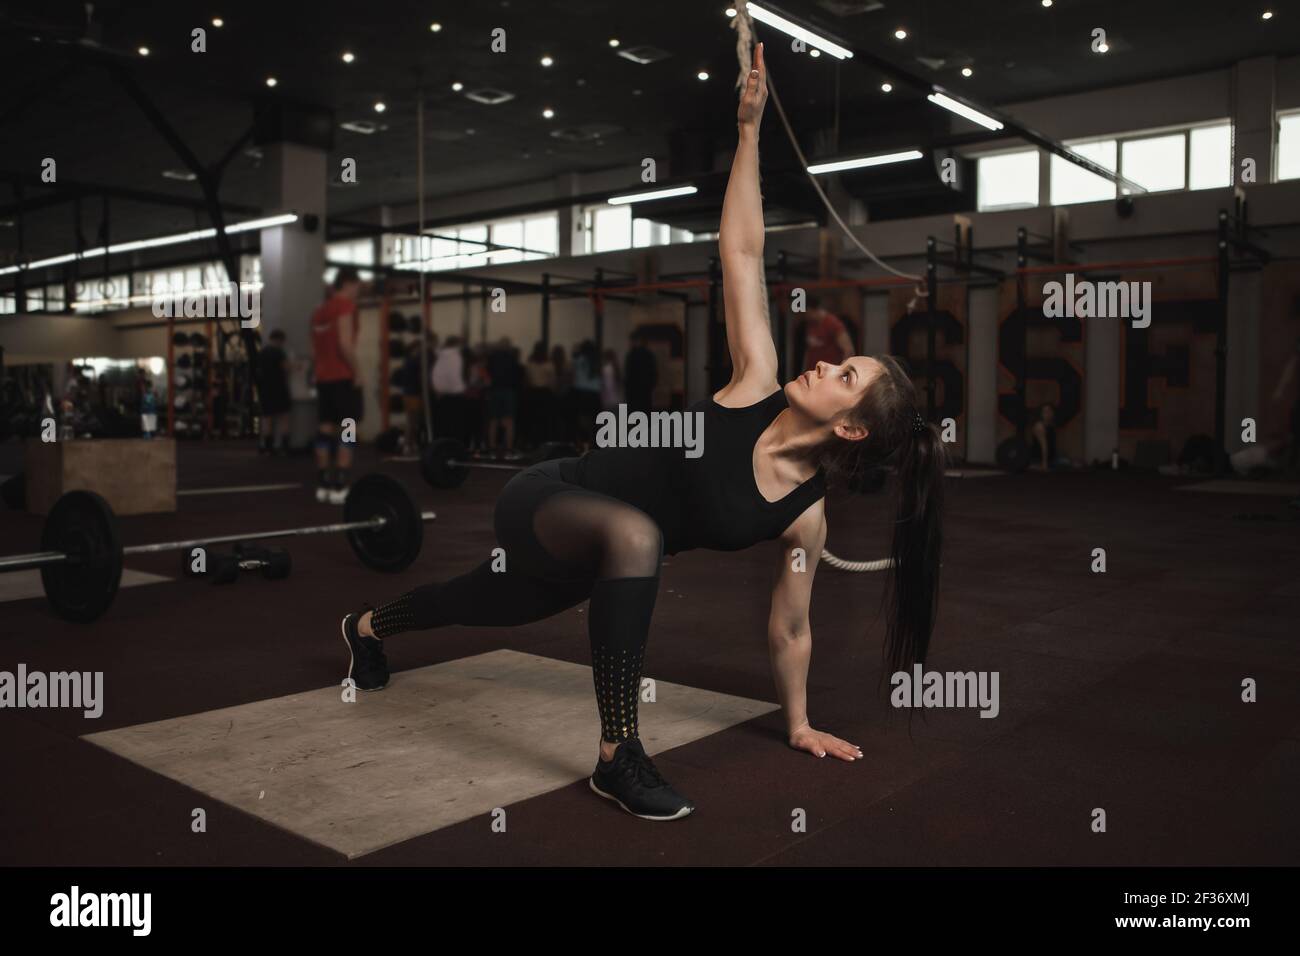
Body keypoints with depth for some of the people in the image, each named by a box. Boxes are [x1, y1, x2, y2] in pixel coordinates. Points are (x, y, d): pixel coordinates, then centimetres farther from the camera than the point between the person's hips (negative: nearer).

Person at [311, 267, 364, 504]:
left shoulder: (319, 310, 18)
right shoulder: (345, 305, -9)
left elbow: (314, 350, 18)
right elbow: (345, 344, -20)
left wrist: (323, 368, 19)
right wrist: (357, 371, -12)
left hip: (323, 377, 8)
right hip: (343, 377, -8)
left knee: (326, 429, 8)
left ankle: (323, 485, 9)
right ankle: (339, 487, -12)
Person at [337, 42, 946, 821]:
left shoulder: (806, 516, -15)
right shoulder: (758, 384, -21)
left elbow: (789, 626, -1)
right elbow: (741, 252, -18)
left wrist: (799, 722, 5)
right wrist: (750, 126, -18)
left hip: (587, 553, 5)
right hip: (544, 501, -4)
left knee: (490, 606, 30)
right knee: (634, 533, -40)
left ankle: (370, 628, 64)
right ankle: (618, 754, -26)